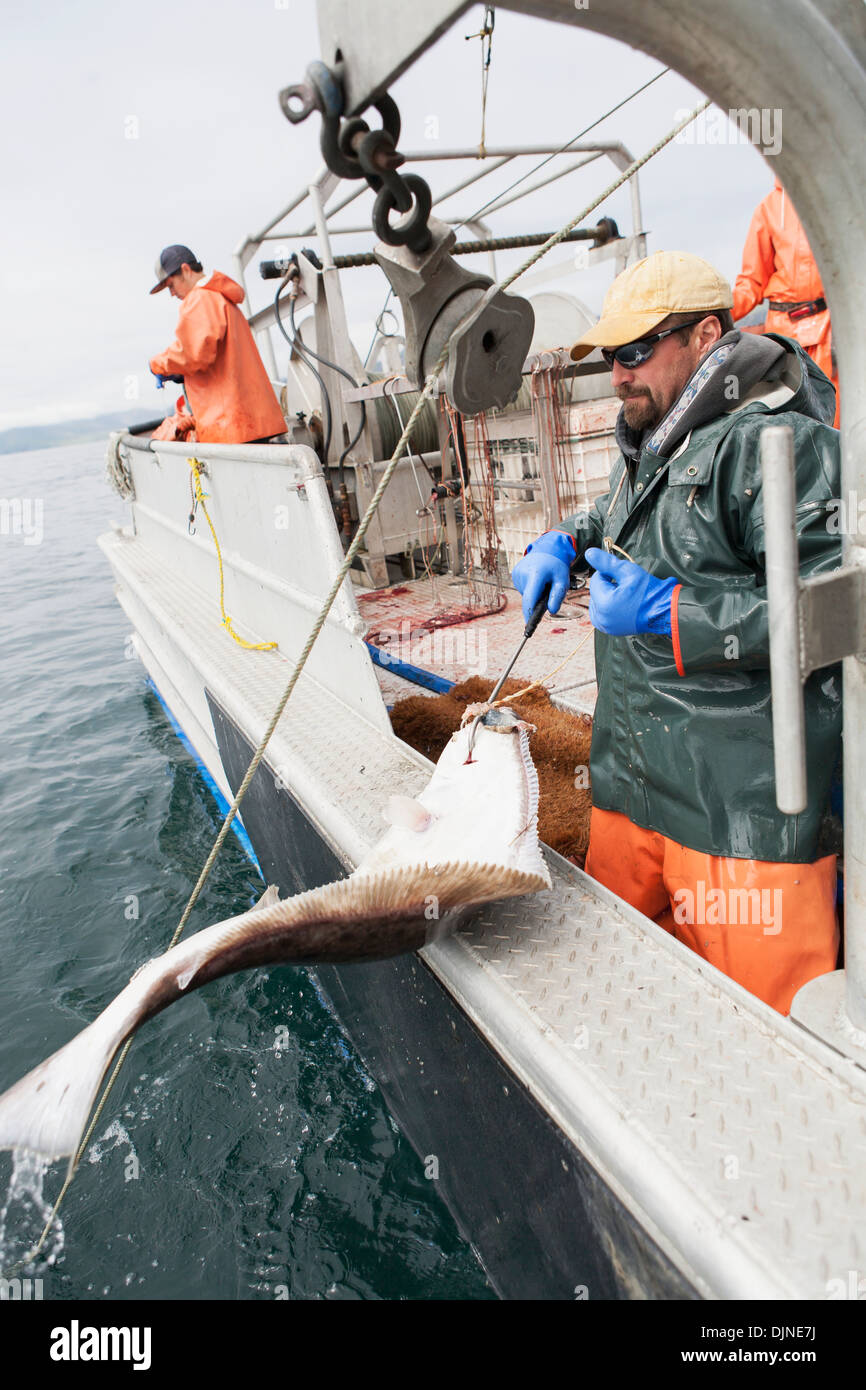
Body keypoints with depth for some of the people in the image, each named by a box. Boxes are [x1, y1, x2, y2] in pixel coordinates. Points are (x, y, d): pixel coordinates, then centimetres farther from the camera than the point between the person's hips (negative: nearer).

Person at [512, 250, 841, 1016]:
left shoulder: (779, 443, -14)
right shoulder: (649, 447, 17)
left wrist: (667, 613, -22)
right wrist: (562, 543, 14)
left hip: (744, 809, -9)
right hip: (631, 788, 9)